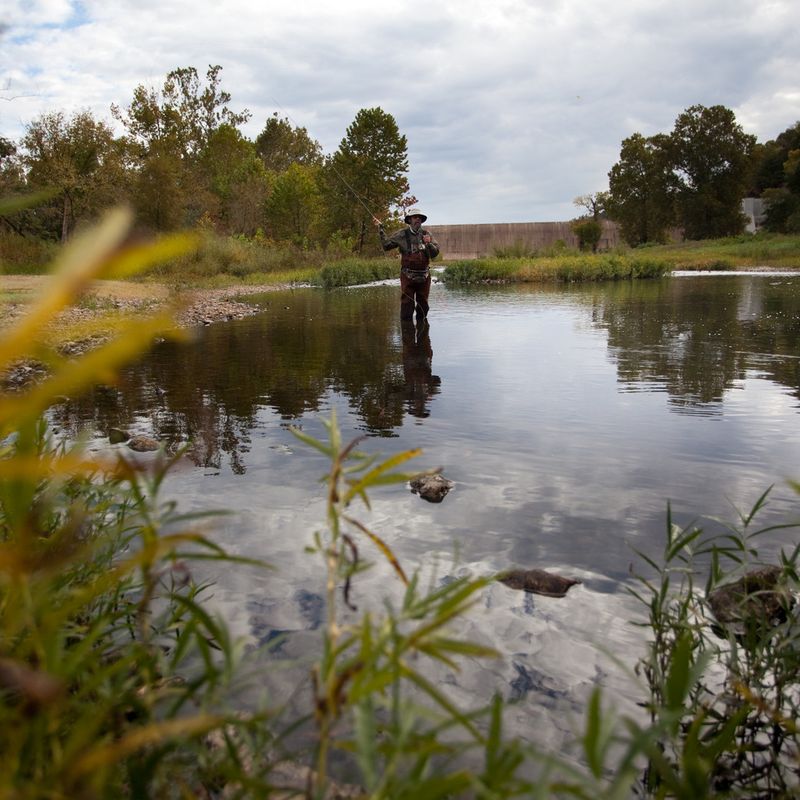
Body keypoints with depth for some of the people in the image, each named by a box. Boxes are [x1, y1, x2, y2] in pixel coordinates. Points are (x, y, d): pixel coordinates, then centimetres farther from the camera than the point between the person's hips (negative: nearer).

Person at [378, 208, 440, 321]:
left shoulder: (426, 234, 6)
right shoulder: (402, 234, 0)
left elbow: (435, 253, 0)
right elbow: (386, 245, -1)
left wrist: (429, 243, -18)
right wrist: (380, 230, -8)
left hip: (424, 276, 3)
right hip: (408, 276, -3)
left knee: (423, 306, 12)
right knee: (407, 306, -7)